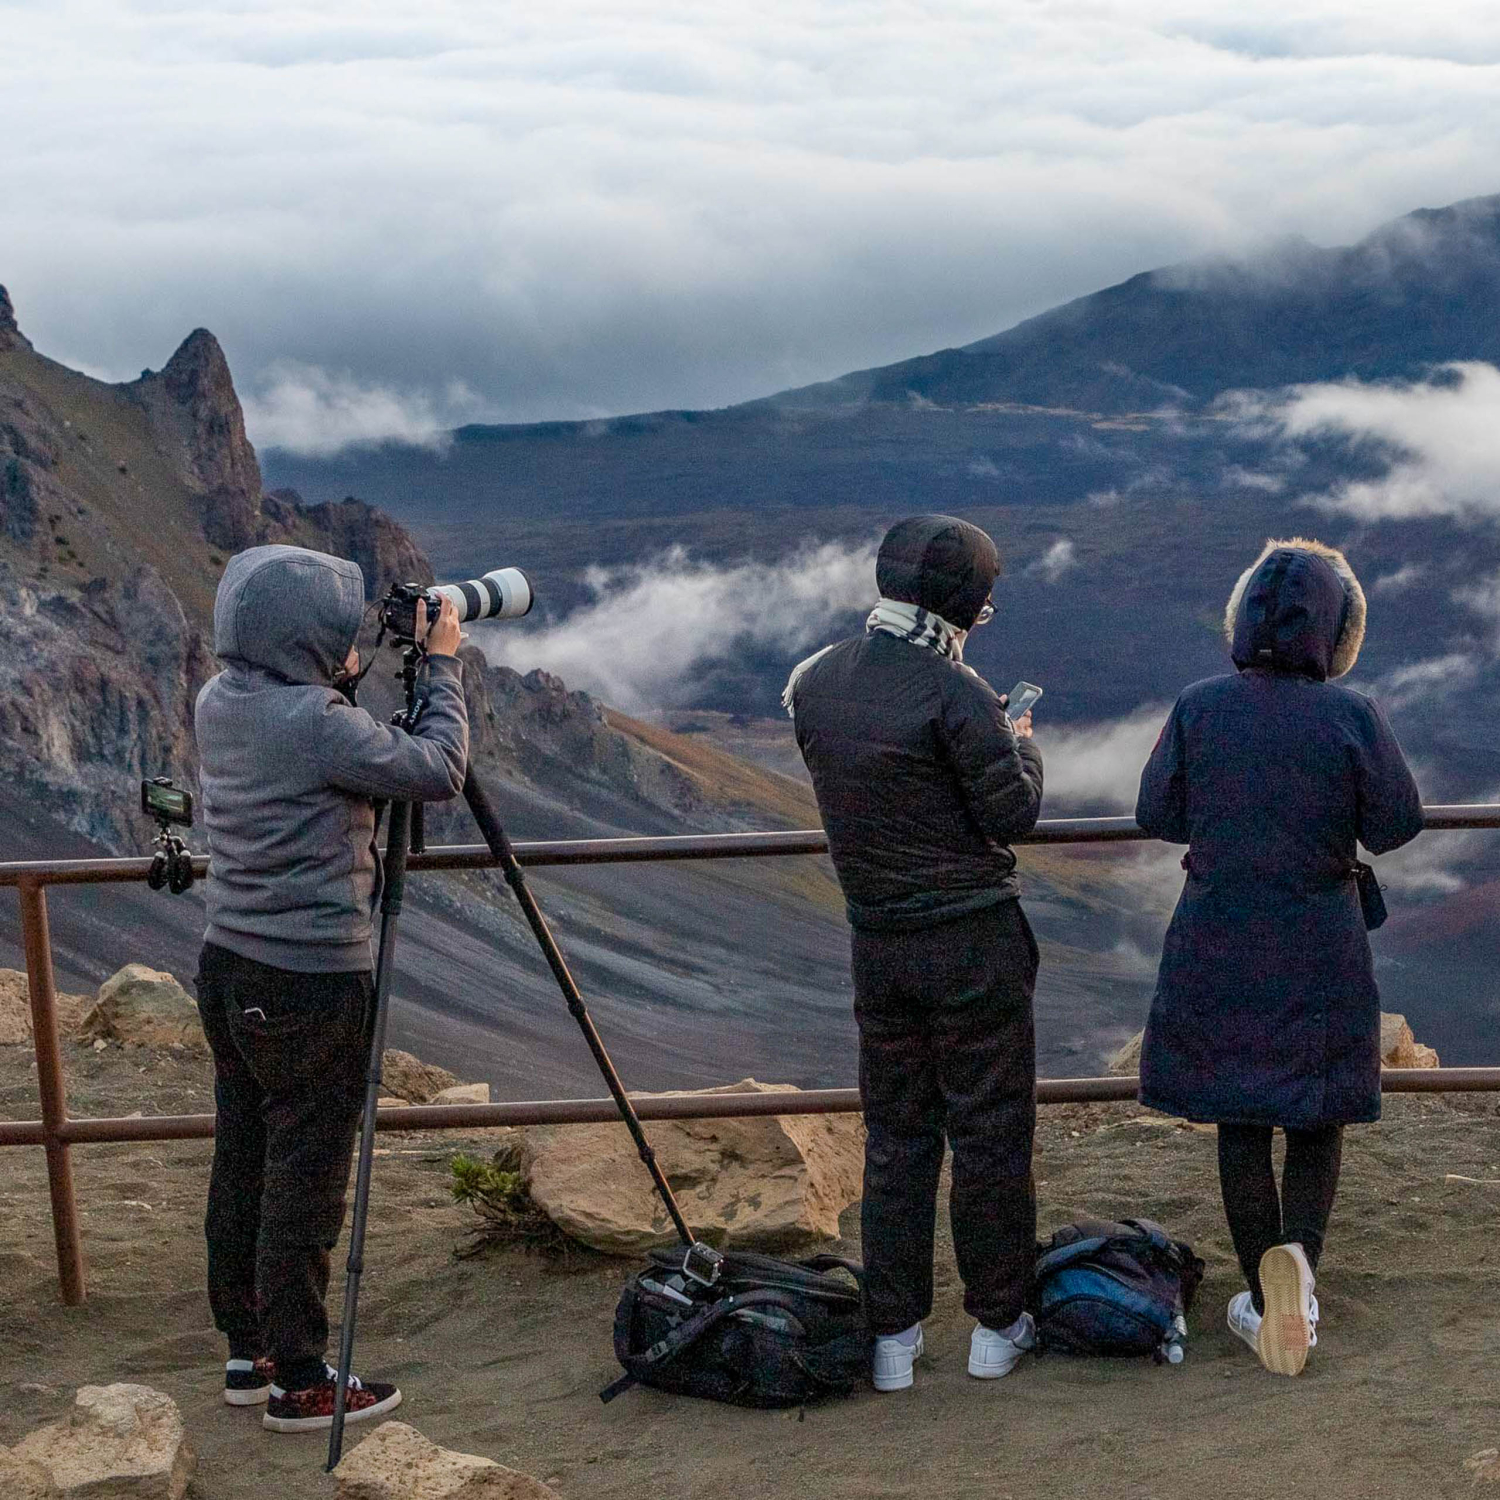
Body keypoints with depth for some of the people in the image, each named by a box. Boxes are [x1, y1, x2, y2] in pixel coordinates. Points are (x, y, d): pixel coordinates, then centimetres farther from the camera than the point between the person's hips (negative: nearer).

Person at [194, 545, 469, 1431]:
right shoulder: (317, 723, -22)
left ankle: (250, 1352, 28)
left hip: (231, 968, 9)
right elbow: (438, 772, -15)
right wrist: (443, 665, -5)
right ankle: (300, 1381, 10)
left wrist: (356, 673, 7)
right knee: (305, 1183, 1)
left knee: (243, 1166, 16)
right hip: (310, 985, -8)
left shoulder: (219, 703, 4)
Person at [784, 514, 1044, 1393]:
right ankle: (998, 1326, 18)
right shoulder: (956, 693, -18)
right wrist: (1022, 745, 8)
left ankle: (894, 1336, 17)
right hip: (975, 940, -5)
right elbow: (1013, 814, -12)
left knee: (897, 1138, 14)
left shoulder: (817, 681, 2)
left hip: (877, 944, 6)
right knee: (991, 1135, 8)